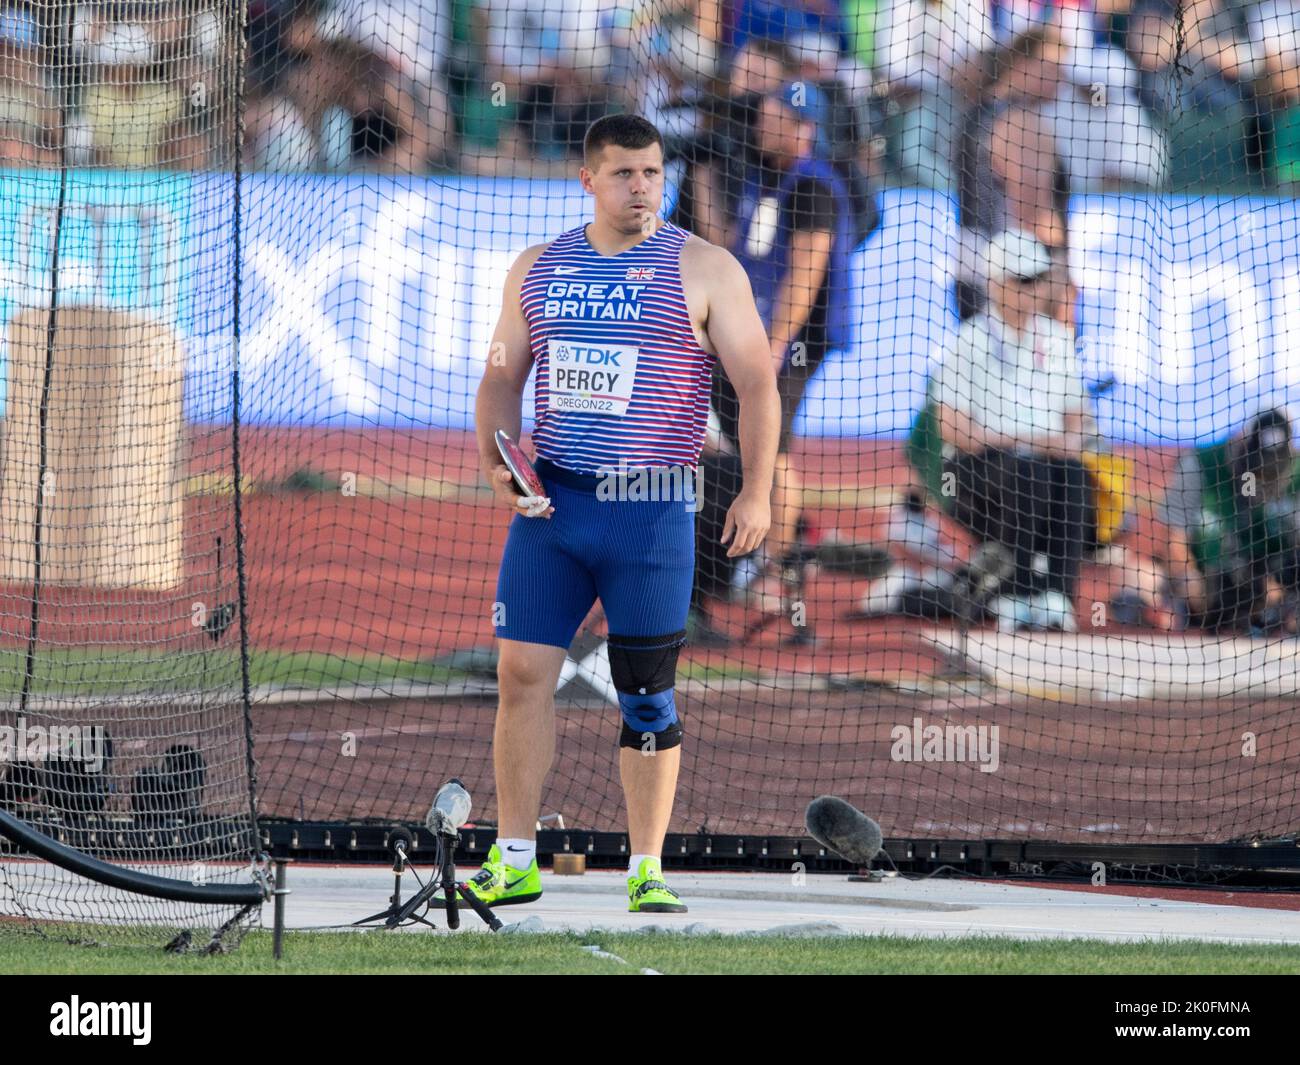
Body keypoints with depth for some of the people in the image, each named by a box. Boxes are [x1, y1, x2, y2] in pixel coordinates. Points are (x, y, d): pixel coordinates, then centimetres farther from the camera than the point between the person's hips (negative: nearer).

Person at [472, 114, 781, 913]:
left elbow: (757, 383, -3)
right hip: (549, 502, 4)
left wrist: (756, 493, -13)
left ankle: (648, 871, 8)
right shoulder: (538, 268, 12)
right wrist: (497, 462, -1)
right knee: (524, 672, -1)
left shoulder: (704, 270, -1)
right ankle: (514, 863, 7)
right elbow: (503, 377, 17)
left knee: (647, 693, 0)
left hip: (652, 512, -4)